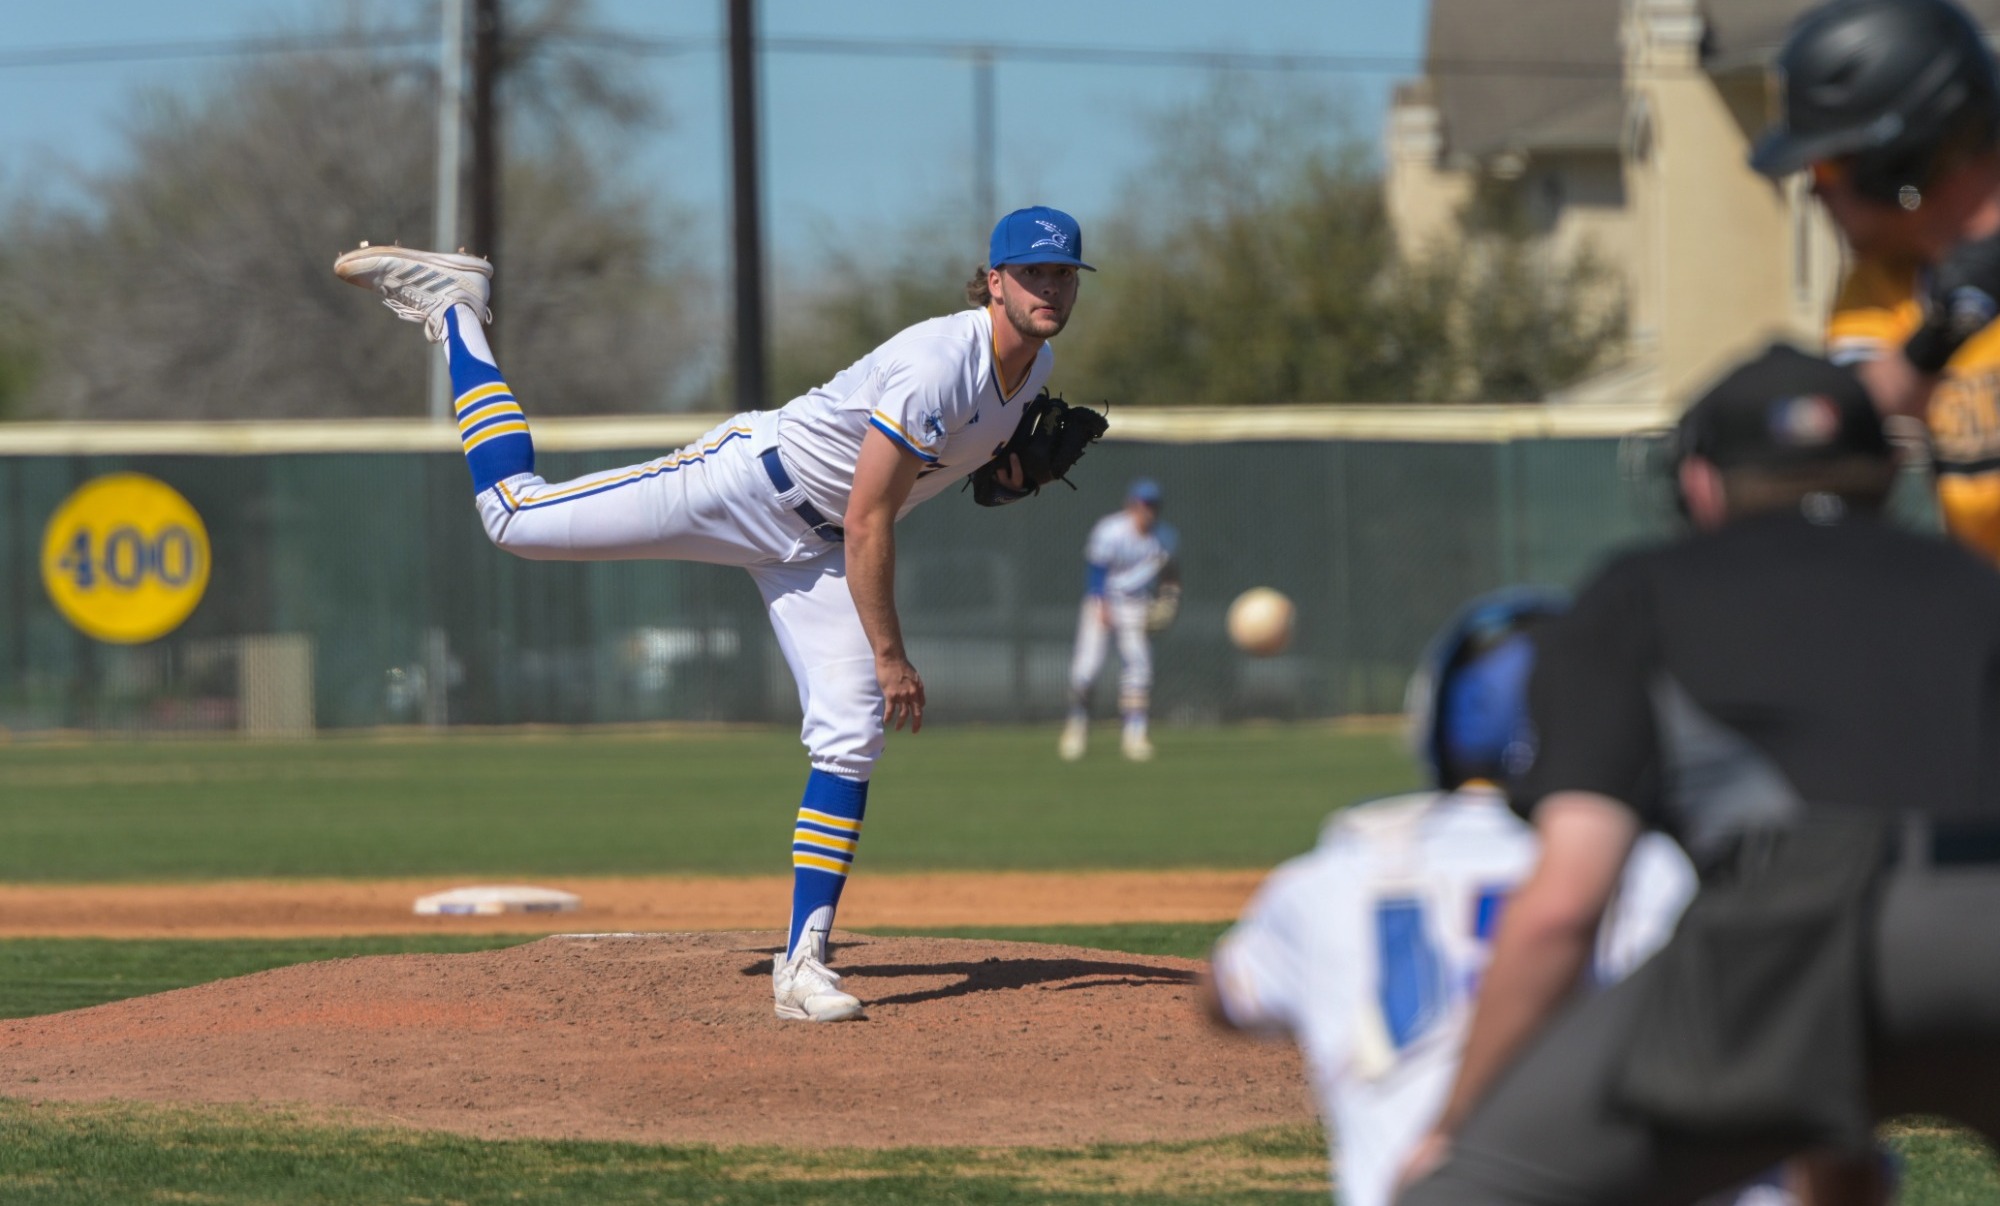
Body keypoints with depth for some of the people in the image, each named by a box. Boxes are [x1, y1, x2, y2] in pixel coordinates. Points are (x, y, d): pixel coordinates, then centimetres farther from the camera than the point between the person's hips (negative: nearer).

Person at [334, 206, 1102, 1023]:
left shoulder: (1034, 364, 0)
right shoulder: (938, 366, -28)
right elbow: (867, 524, -26)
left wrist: (1007, 470, 0)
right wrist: (889, 658, -21)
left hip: (813, 552, 7)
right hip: (747, 482, -7)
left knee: (851, 739, -7)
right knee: (517, 514, -7)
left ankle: (803, 963, -4)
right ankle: (455, 312, 13)